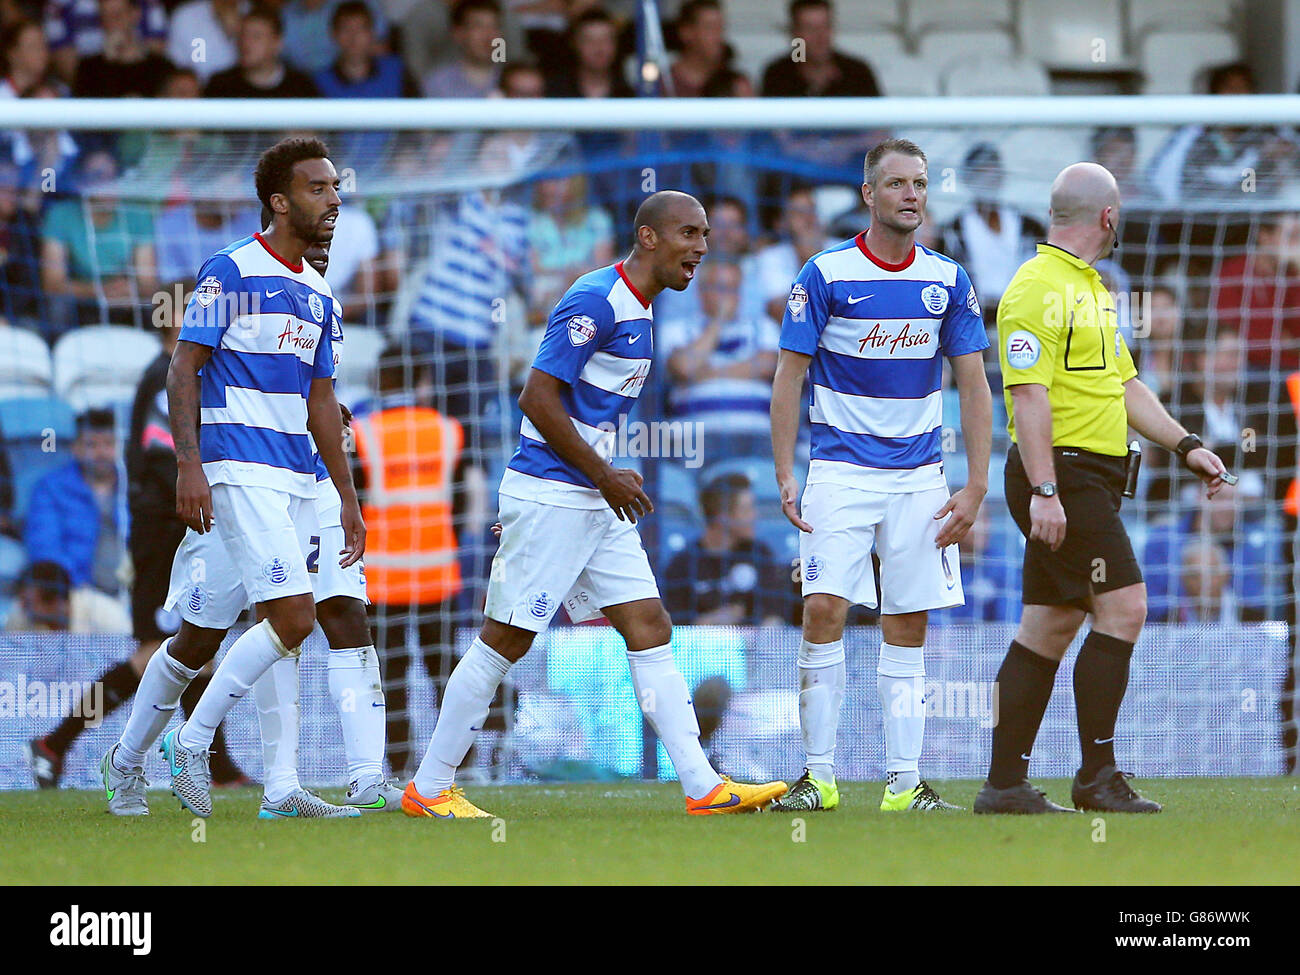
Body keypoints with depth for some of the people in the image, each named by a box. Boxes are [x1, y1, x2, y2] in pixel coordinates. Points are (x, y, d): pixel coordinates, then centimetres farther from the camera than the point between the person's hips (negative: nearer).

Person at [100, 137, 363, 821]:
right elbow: (184, 369, -8)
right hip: (240, 473, -7)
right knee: (293, 619, -17)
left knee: (201, 636, 11)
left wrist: (348, 498, 18)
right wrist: (189, 465, -18)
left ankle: (126, 762, 21)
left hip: (297, 480, 8)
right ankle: (190, 743, -5)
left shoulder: (318, 295, 18)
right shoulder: (230, 271, -5)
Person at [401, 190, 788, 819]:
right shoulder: (596, 301, -16)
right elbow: (539, 399, -19)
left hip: (597, 501, 10)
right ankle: (428, 789, 5)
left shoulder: (637, 309, 15)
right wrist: (605, 476, -15)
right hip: (549, 496, -10)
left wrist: (609, 479, 17)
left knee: (650, 630, 3)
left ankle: (703, 788, 1)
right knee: (504, 642, -4)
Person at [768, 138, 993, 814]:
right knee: (825, 612, -14)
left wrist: (976, 487, -1)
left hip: (920, 476, 3)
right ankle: (819, 775, -6)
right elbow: (789, 376, -1)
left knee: (908, 628, 3)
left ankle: (904, 782, 6)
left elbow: (973, 386, 6)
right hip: (840, 472, -3)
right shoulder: (825, 275, -4)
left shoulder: (948, 281, 5)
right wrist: (784, 474, -9)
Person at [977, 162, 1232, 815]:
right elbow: (1028, 394, -19)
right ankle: (1097, 775, -11)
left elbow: (1124, 383, 26)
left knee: (1050, 629, 8)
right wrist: (1043, 490, -25)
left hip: (1090, 478, 10)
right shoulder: (1039, 289, -13)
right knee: (1123, 608, -13)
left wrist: (1185, 445, 17)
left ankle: (1006, 784, 10)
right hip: (1061, 475, -10)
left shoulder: (1092, 289, 20)